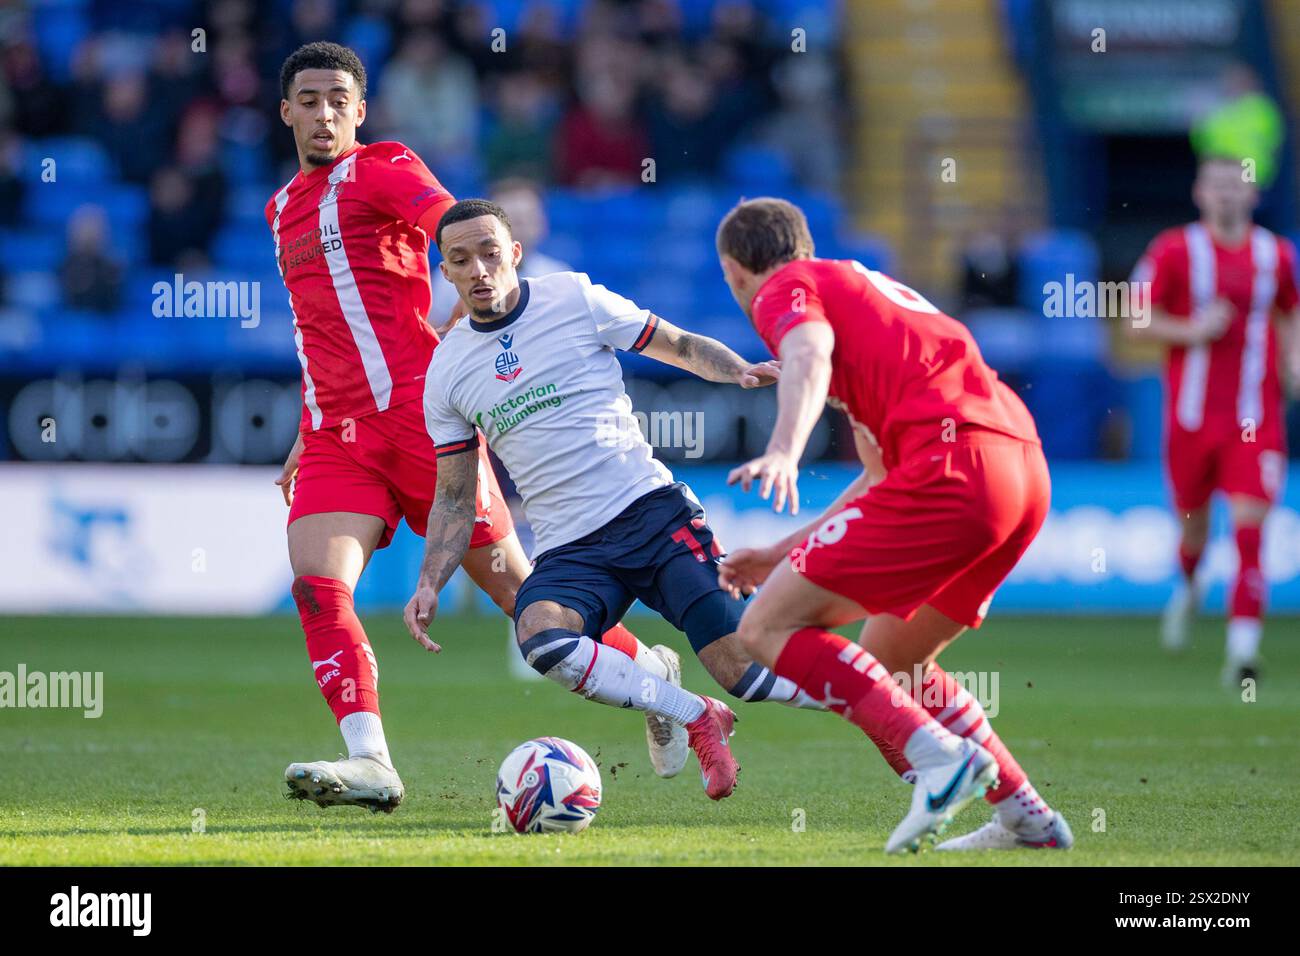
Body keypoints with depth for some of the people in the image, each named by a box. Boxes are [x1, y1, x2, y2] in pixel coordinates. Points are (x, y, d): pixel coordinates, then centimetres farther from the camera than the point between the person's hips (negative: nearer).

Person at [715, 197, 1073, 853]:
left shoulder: (785, 290, 10)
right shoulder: (862, 288, 36)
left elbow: (808, 356, -17)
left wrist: (782, 453, -34)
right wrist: (782, 555, 44)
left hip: (954, 465, -9)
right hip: (1025, 465, 9)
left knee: (768, 629, -6)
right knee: (888, 659, 23)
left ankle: (940, 756, -21)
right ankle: (1026, 817, 17)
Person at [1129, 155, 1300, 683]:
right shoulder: (1173, 251, -2)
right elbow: (1137, 320, 0)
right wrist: (1191, 331, -15)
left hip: (1257, 419, 0)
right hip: (1192, 416, 0)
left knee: (1249, 525, -14)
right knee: (1193, 522, 12)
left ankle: (1243, 646, -16)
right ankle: (1188, 586, 48)